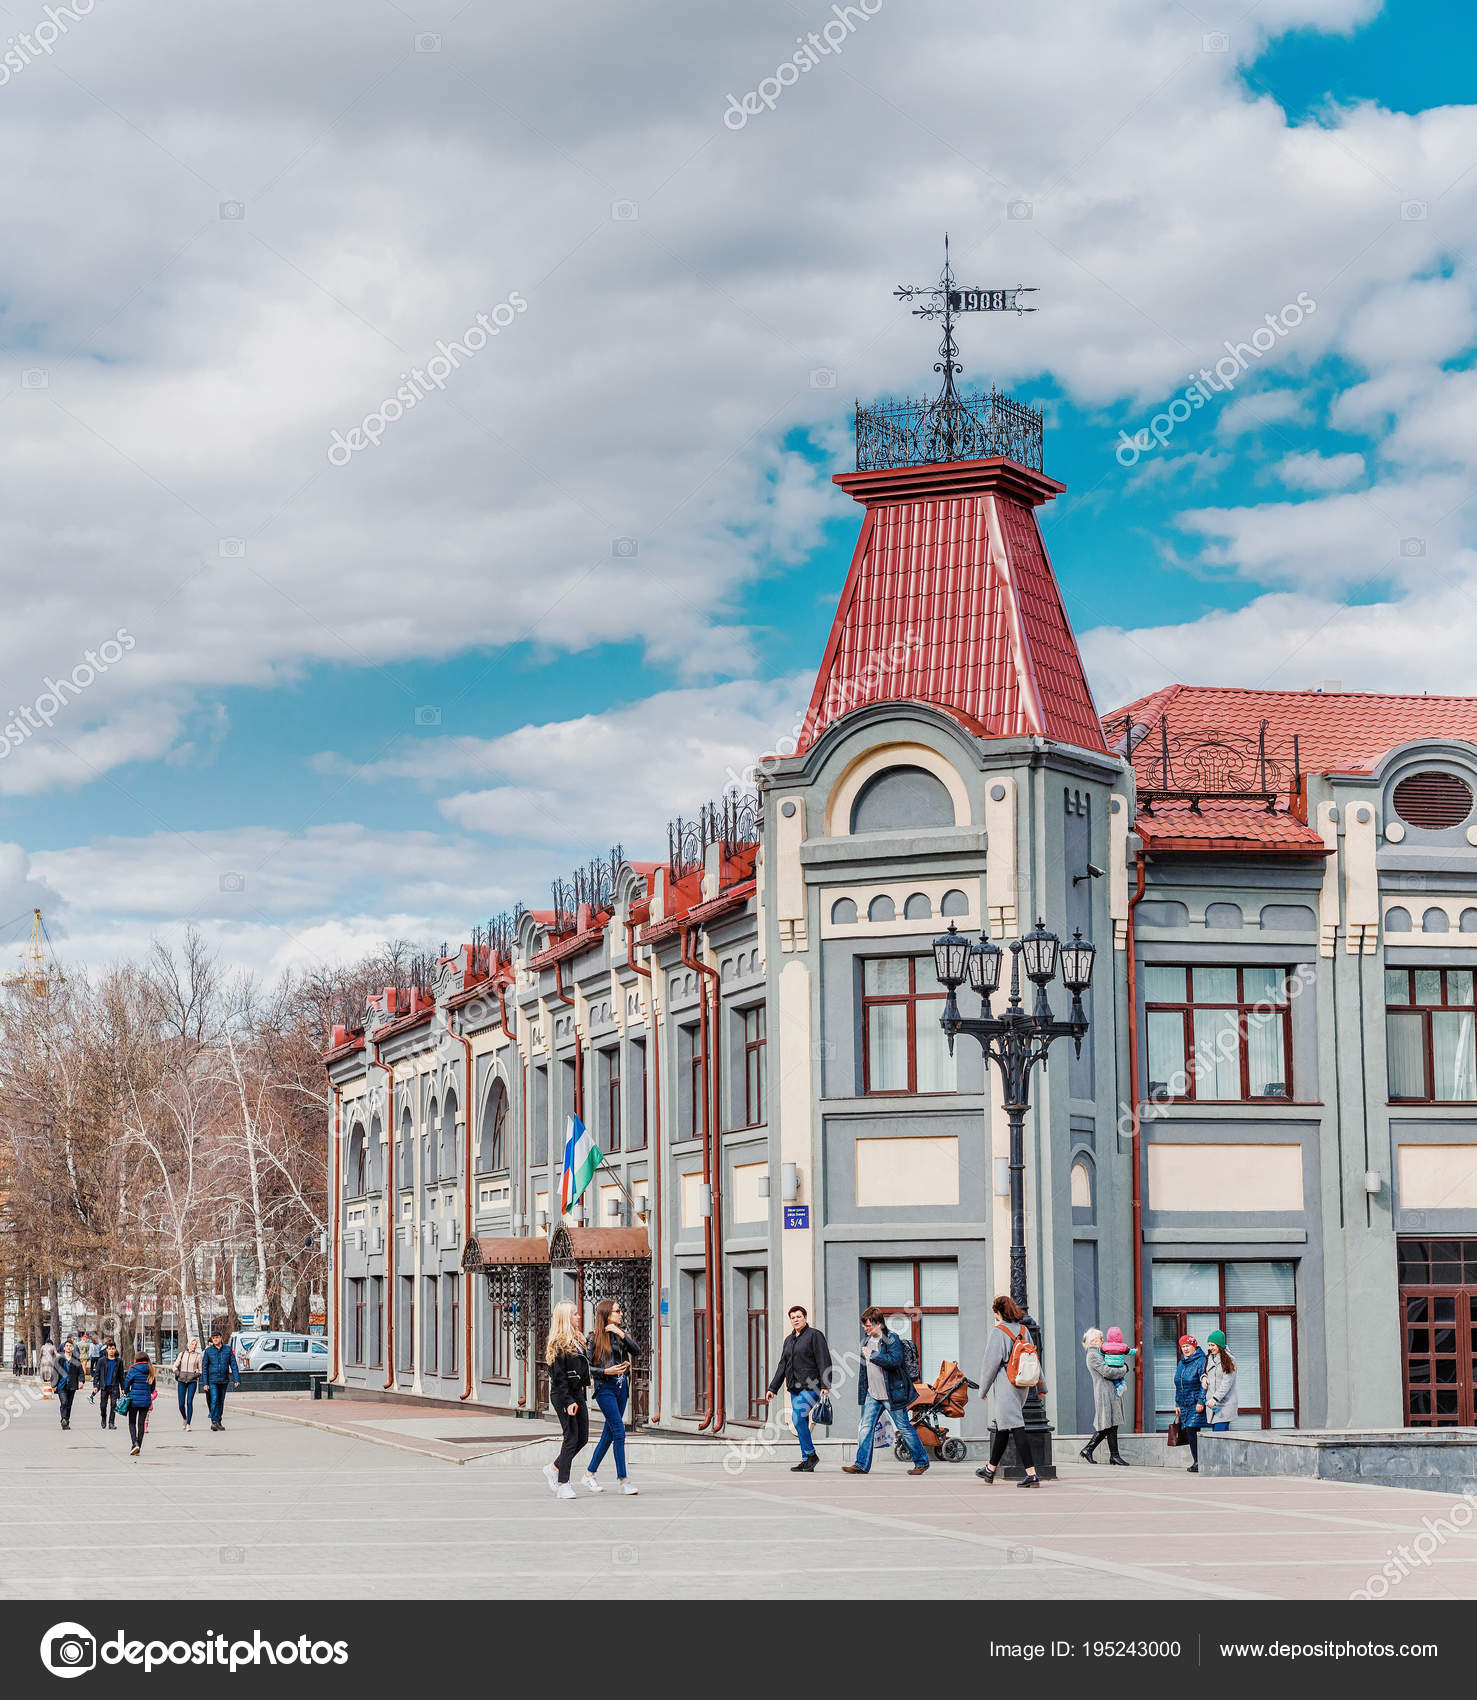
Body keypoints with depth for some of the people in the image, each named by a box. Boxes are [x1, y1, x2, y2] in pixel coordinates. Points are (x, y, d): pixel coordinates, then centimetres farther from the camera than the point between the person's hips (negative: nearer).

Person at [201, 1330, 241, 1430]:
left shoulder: (228, 1350, 3)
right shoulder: (208, 1351, -1)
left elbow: (233, 1365, 3)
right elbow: (204, 1368, 0)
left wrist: (237, 1379, -5)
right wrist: (205, 1383, -6)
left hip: (224, 1380, 2)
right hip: (212, 1380, -2)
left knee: (221, 1401, 9)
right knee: (214, 1400, -15)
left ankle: (219, 1422, 19)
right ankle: (214, 1422, -17)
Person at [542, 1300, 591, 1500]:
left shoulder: (577, 1340, 13)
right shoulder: (558, 1345, -15)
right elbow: (558, 1377, -18)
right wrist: (568, 1402, -21)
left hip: (576, 1394, 9)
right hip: (562, 1396, -9)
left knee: (583, 1437, 9)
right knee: (571, 1438, -7)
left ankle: (554, 1469, 25)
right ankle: (562, 1484, 0)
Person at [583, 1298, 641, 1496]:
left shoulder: (620, 1334, 11)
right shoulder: (595, 1338, -6)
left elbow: (637, 1352, -1)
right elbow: (586, 1366, -6)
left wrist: (621, 1334, -10)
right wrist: (606, 1371, -18)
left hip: (621, 1387, 7)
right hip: (605, 1388, -7)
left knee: (609, 1433, 10)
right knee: (619, 1431, -12)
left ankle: (590, 1474, 21)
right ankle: (623, 1481, -10)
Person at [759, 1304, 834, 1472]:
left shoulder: (814, 1335, -4)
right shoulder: (789, 1340, 18)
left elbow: (824, 1362, -11)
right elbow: (782, 1365, 21)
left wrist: (825, 1386, -19)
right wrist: (773, 1388, 16)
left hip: (811, 1387, -8)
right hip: (795, 1388, 8)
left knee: (797, 1416, -21)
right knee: (801, 1423, 5)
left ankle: (811, 1454, -13)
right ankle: (807, 1462, 7)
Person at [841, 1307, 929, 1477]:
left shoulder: (891, 1339, -12)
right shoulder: (866, 1339, 12)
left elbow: (895, 1361, -26)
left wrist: (873, 1354, -23)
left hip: (891, 1393, -7)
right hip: (872, 1393, 7)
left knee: (905, 1428, 2)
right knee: (865, 1427, -2)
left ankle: (921, 1462, 14)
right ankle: (861, 1464, 0)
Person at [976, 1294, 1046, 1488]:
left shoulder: (998, 1331, -10)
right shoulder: (1024, 1330, 9)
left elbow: (991, 1363, -10)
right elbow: (1035, 1358, 12)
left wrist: (983, 1389, -1)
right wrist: (1041, 1386, 18)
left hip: (1006, 1385, -7)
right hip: (1022, 1385, 7)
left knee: (1016, 1428, -9)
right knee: (1002, 1428, 18)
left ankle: (1031, 1474, -17)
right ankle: (990, 1471, 30)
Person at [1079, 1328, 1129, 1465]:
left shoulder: (1098, 1354, 21)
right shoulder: (1093, 1355, -9)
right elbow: (1107, 1372, -17)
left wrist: (1124, 1367, 8)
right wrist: (1122, 1371, -3)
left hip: (1110, 1393, 10)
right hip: (1104, 1393, -10)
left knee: (1104, 1426, 10)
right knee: (1111, 1425, -7)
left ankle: (1088, 1449, 13)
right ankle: (1114, 1455, -5)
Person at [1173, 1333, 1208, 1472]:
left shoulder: (1201, 1361, -8)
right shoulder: (1181, 1364, 18)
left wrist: (1201, 1402, -19)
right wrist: (1177, 1404, 20)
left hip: (1196, 1404, -8)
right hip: (1185, 1405, 8)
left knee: (1191, 1430, -16)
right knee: (1187, 1433, 3)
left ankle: (1199, 1462, -13)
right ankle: (1197, 1462, 8)